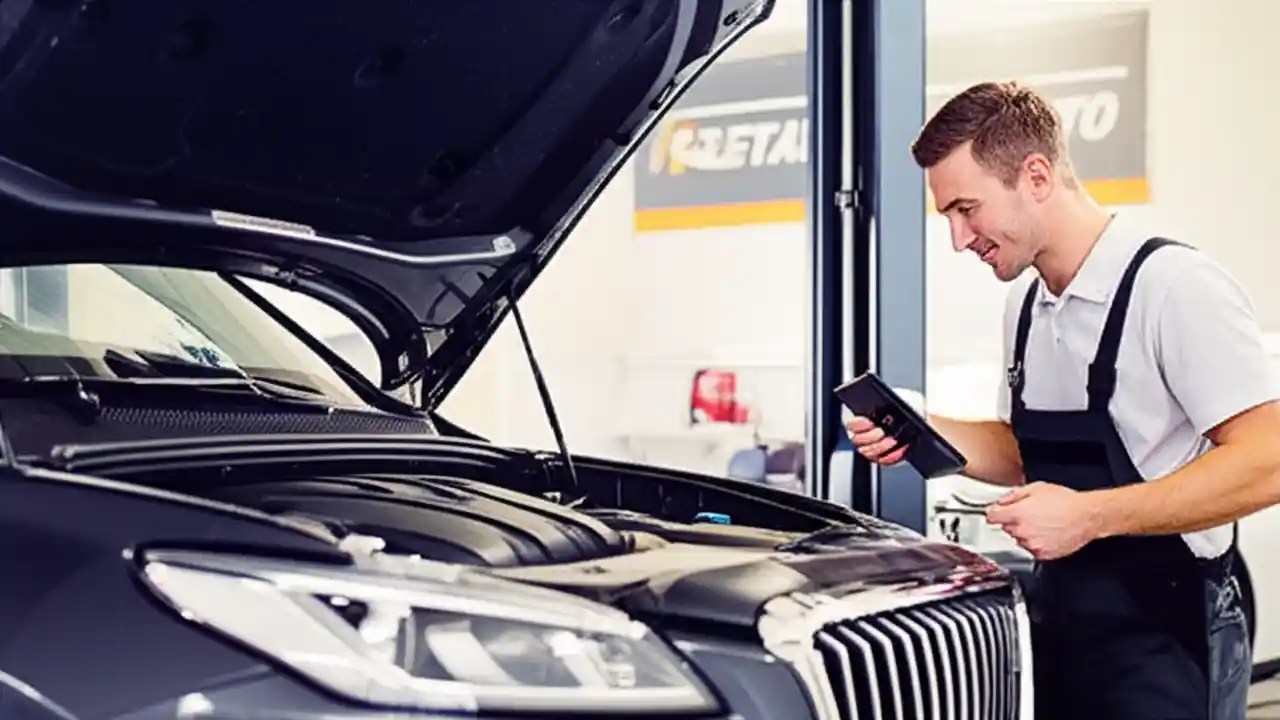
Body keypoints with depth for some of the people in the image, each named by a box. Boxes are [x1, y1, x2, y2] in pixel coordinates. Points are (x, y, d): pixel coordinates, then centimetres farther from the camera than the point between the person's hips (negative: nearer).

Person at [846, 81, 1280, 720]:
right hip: (1059, 622, 8)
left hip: (1164, 636, -8)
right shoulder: (1027, 302, 9)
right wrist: (924, 433, 1)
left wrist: (1090, 515, -25)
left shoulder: (1175, 285, -18)